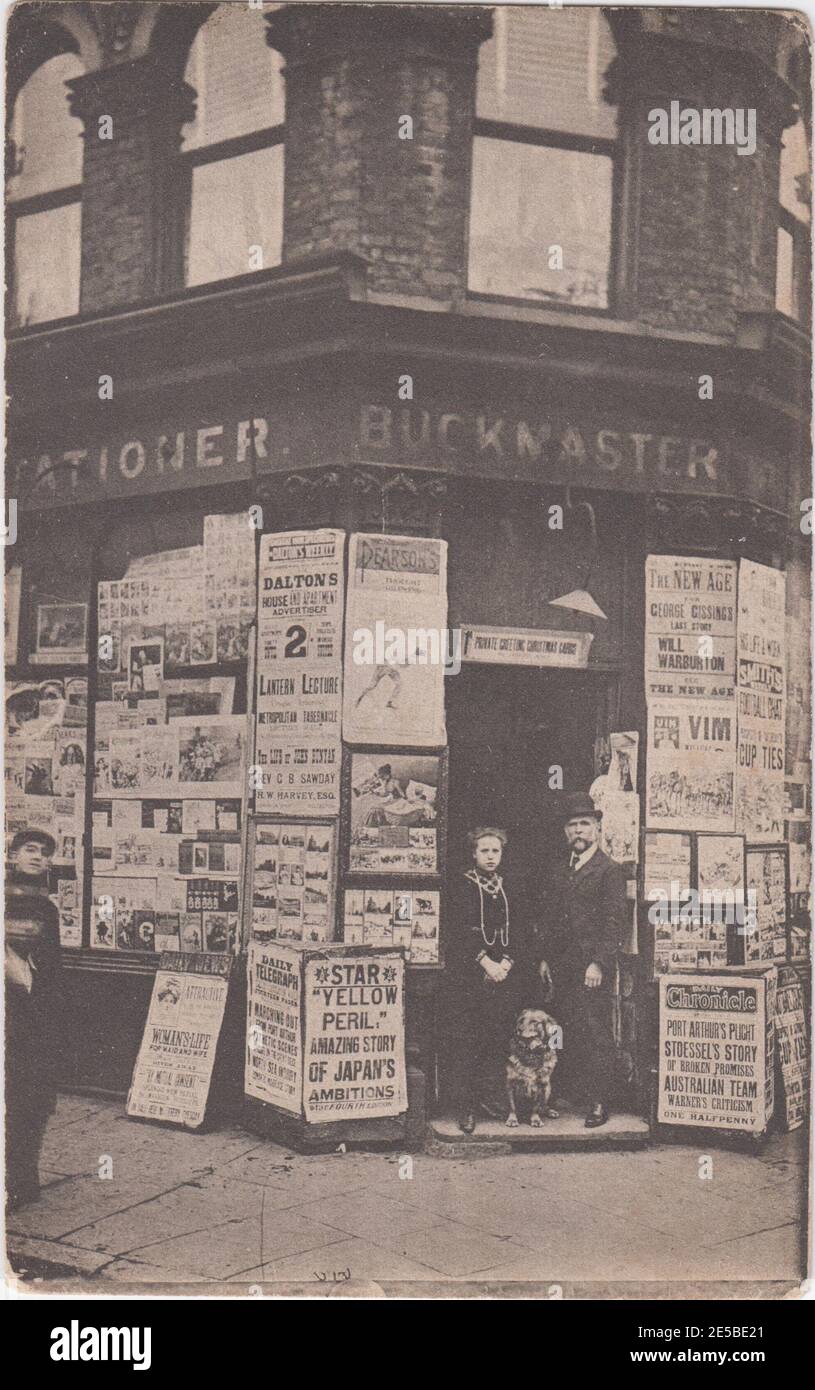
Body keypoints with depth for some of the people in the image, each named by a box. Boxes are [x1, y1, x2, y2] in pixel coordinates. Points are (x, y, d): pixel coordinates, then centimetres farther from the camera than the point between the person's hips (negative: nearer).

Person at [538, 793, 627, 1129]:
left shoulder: (610, 871, -3)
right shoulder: (560, 873, 18)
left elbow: (614, 922, -10)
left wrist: (598, 963, -16)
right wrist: (545, 958, 13)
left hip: (593, 969, -6)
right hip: (562, 968, 6)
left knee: (596, 1034, -5)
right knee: (568, 1034, 6)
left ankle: (599, 1103, 2)